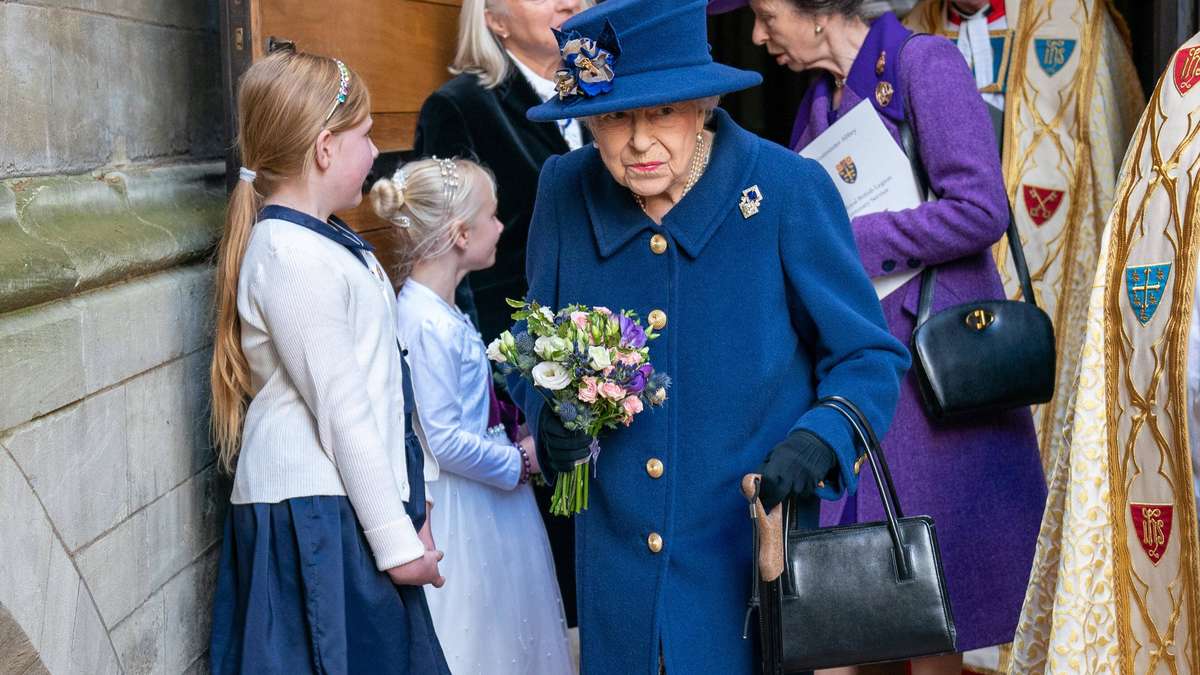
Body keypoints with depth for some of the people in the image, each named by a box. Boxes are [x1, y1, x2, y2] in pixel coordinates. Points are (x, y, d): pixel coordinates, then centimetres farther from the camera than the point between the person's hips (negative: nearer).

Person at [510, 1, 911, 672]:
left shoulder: (790, 189, -11)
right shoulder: (565, 190, -3)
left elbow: (870, 357, -3)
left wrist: (820, 444, -21)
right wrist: (547, 415, -9)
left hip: (753, 553, -3)